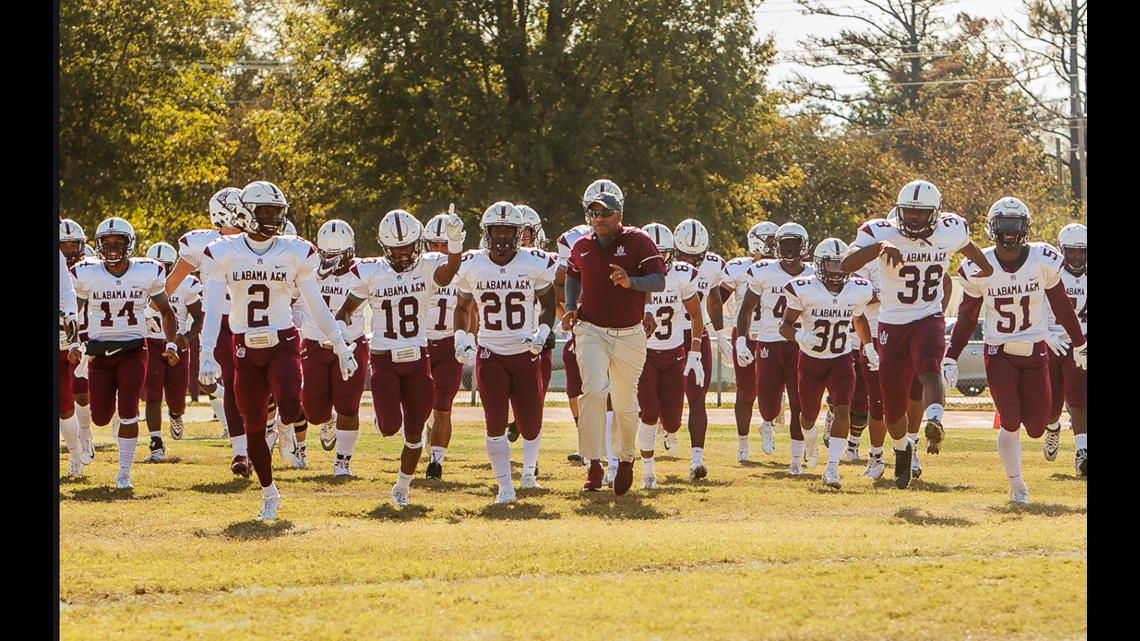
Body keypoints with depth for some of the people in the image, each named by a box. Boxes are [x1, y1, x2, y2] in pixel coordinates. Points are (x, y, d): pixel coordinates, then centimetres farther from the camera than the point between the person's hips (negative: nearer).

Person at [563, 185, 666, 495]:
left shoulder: (638, 242, -5)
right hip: (591, 331, 1)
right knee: (594, 391, -19)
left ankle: (625, 459, 33)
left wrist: (630, 281, -29)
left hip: (629, 335, -1)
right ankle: (594, 466, -17)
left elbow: (659, 281, -11)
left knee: (625, 402, 8)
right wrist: (571, 306, 9)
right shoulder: (582, 246, 7)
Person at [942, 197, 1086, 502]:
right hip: (999, 352, -1)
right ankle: (1016, 485, 6)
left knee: (1035, 426, -2)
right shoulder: (979, 267, -7)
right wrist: (950, 359, 2)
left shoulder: (1043, 261, -7)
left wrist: (1081, 346, 14)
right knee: (1010, 423, -10)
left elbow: (1062, 307, 6)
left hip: (1036, 352, 1)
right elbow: (966, 317, 4)